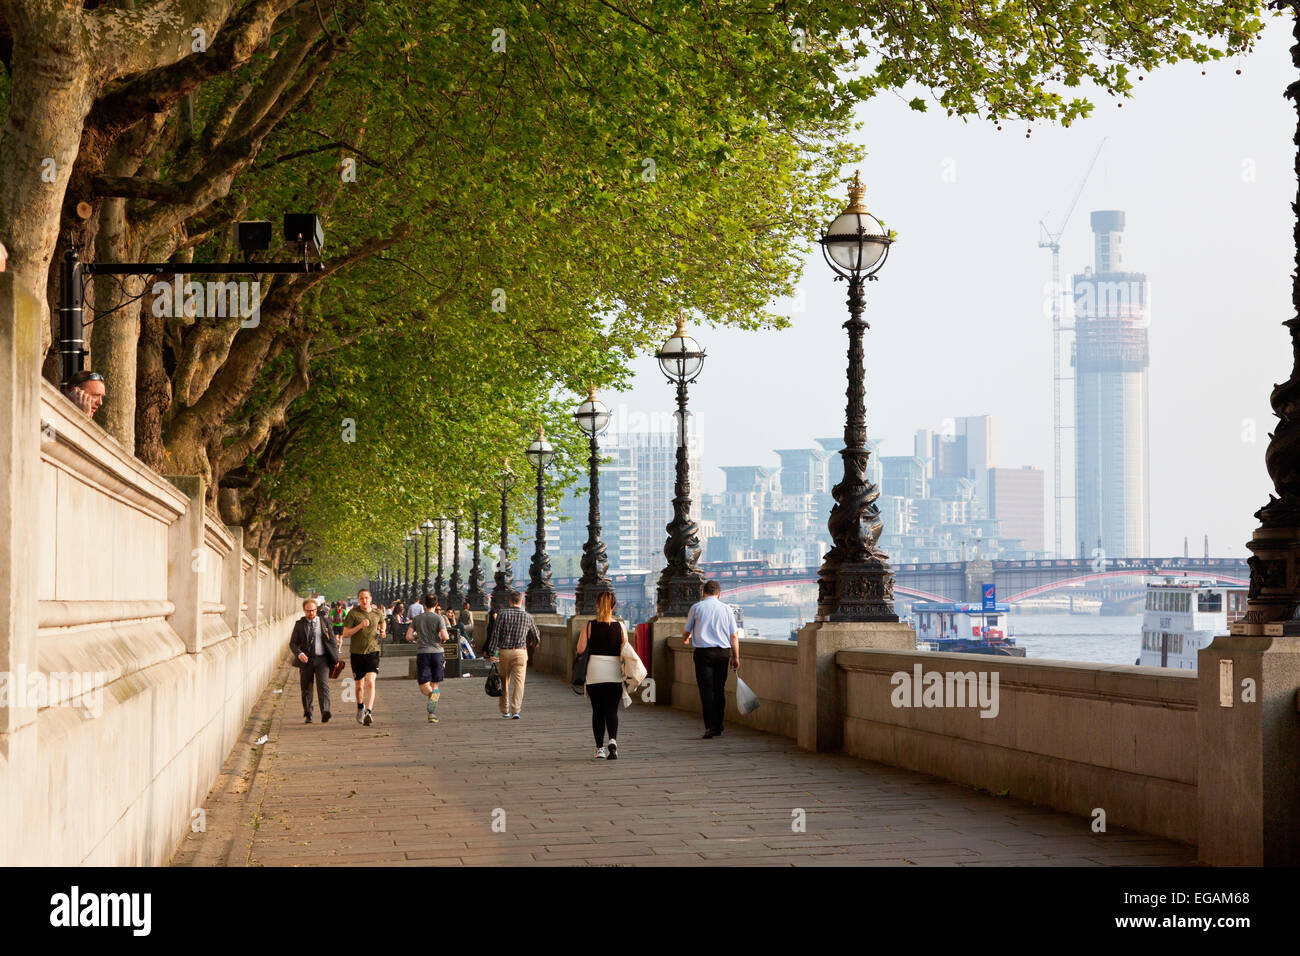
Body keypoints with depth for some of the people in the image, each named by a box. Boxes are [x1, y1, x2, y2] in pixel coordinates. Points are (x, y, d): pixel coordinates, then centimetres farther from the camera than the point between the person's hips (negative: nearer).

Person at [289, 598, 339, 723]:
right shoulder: (299, 624, 6)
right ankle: (308, 714, 20)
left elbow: (333, 642, 11)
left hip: (322, 659, -1)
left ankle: (325, 712, -28)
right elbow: (292, 643, 1)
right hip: (305, 660, 1)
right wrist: (299, 654, -18)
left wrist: (336, 659, 7)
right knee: (306, 689, 6)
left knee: (323, 685, -17)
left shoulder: (325, 622, 6)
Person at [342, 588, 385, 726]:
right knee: (359, 685, 12)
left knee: (370, 683, -18)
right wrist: (360, 626, -21)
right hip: (357, 653, 0)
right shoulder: (353, 613, -6)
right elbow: (345, 634, -9)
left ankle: (369, 712, -26)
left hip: (373, 652, 0)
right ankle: (360, 707, 39)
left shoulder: (378, 613, 5)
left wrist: (382, 632, 9)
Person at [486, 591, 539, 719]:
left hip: (504, 652, 0)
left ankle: (504, 710, 20)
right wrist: (538, 641, 43)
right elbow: (535, 633, 19)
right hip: (520, 652, 0)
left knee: (504, 682, 14)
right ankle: (515, 711, -14)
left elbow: (496, 634, -8)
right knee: (519, 682, -2)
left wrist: (492, 653, -8)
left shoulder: (503, 614, -3)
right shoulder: (527, 616, 3)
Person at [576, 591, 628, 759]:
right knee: (612, 711, 6)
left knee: (598, 711, 10)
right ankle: (613, 740, -19)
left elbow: (580, 649, -5)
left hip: (594, 672, 0)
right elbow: (625, 652, -1)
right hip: (614, 673, 0)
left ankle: (600, 748, 10)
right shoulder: (620, 626, -3)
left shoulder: (589, 626, -4)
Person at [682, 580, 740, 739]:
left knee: (707, 690, -4)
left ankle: (710, 727, -13)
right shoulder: (726, 608, 5)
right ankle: (718, 727, 15)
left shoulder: (696, 607, 2)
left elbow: (686, 631, 14)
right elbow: (734, 635, 5)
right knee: (720, 689, 11)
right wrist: (735, 657, 12)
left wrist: (685, 639, 37)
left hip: (703, 652, -2)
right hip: (723, 652, 2)